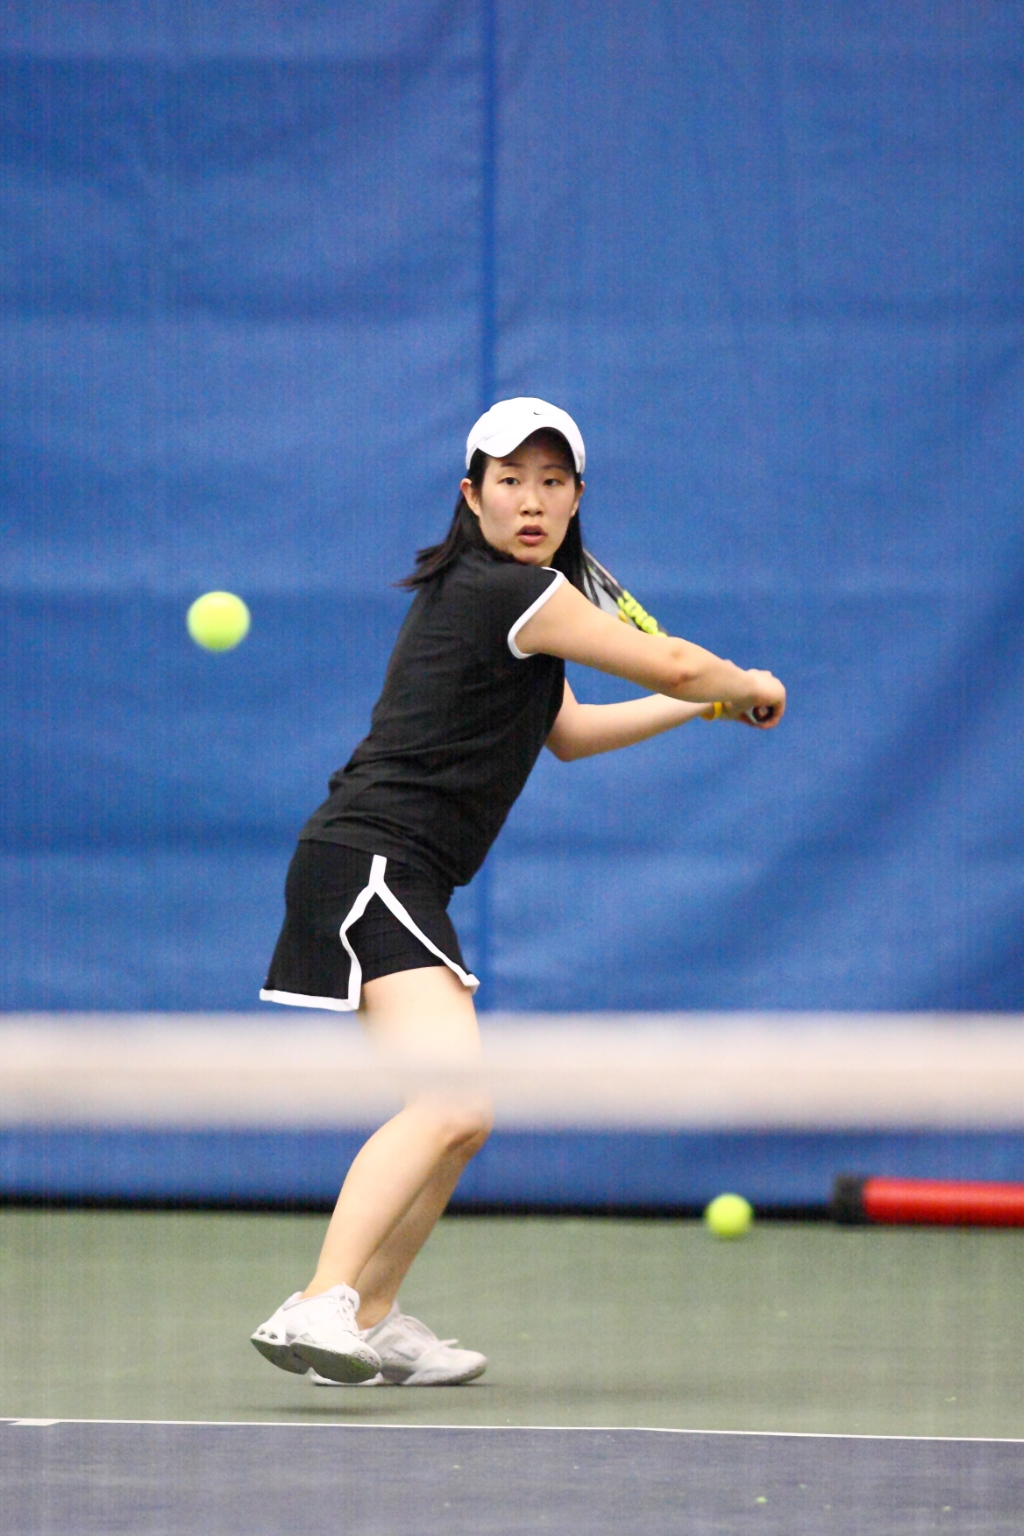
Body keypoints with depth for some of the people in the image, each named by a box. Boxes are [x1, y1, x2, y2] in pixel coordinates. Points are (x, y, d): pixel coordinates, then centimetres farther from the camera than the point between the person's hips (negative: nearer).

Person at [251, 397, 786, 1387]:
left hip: (401, 883, 11)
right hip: (371, 866, -11)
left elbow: (562, 732, 31)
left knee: (463, 1117, 19)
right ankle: (318, 1308, -38)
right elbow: (673, 665, -7)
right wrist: (751, 687, 14)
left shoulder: (488, 592, 19)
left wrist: (702, 704, 27)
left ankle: (370, 1321, 25)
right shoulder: (519, 593, -11)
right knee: (451, 1101, -27)